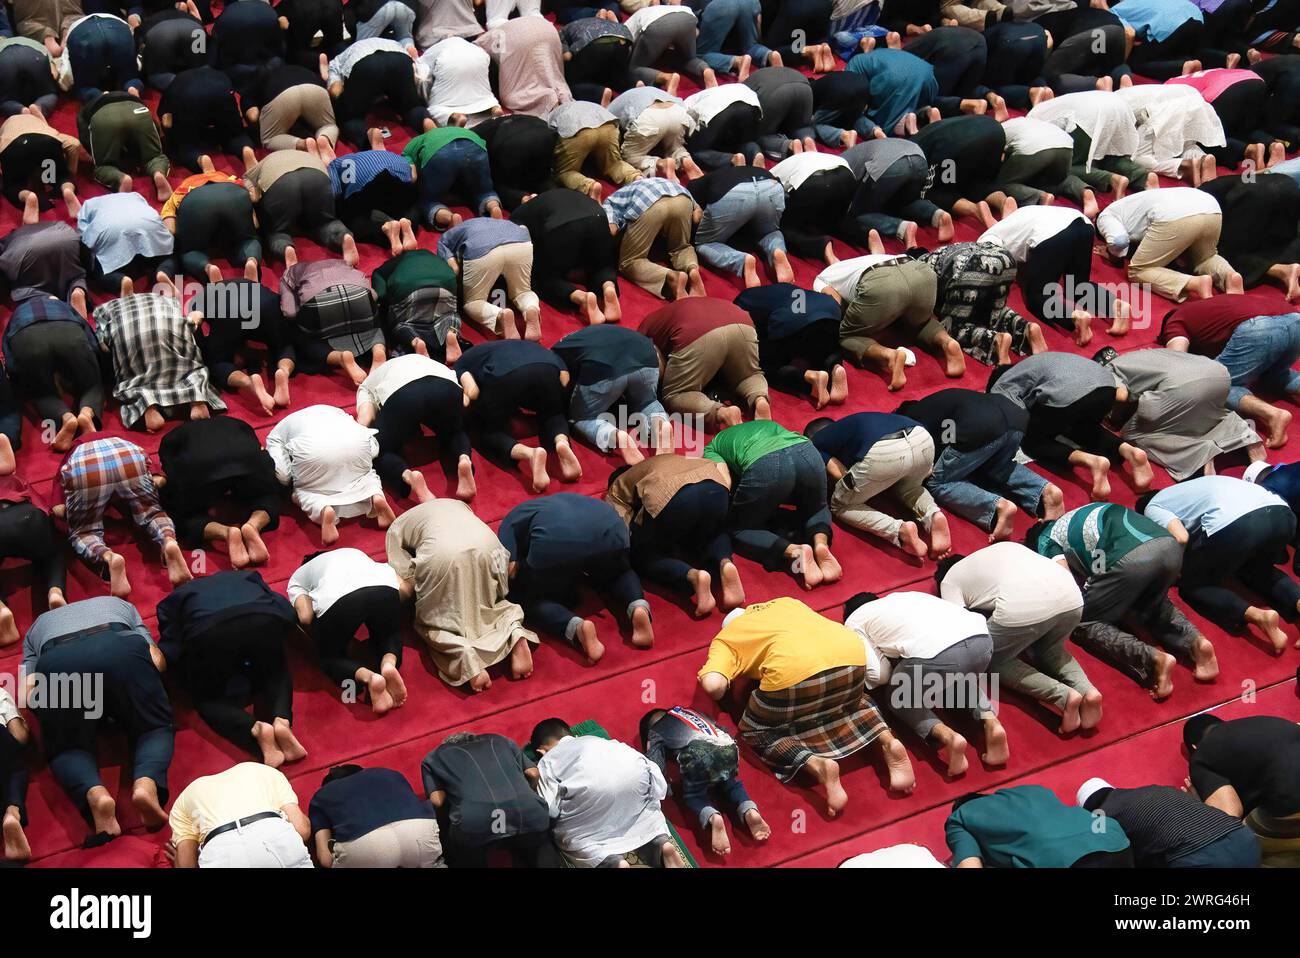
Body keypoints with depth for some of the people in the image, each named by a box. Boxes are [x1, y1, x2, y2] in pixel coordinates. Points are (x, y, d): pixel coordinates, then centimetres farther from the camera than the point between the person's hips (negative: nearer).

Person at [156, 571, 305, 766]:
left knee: (207, 698, 20)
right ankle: (280, 720, -1)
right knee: (275, 675, 29)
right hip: (267, 619, 2)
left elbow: (170, 652, 21)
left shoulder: (172, 601, 36)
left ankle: (256, 729, -9)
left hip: (209, 630, -2)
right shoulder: (245, 577, 43)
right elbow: (286, 610, 30)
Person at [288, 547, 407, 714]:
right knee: (389, 636, 32)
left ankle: (368, 677, -9)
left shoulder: (297, 578, 35)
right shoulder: (354, 552, 44)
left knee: (330, 657, 23)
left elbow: (305, 618, 13)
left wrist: (320, 638, 32)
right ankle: (389, 663, -3)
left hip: (337, 599, -3)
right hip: (385, 589, 3)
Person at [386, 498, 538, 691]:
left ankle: (465, 654, -16)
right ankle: (515, 631, -3)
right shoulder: (456, 504, 41)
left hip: (441, 554, -3)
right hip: (487, 546, 3)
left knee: (436, 623, 13)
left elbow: (406, 586, 15)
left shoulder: (396, 528, 29)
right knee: (484, 602, 26)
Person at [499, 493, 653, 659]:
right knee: (617, 573, 33)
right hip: (610, 529, 4)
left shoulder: (511, 522, 29)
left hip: (556, 543, -4)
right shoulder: (567, 500, 43)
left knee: (533, 600, 17)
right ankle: (638, 607, 2)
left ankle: (577, 627, -13)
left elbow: (509, 568, 9)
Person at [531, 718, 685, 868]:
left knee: (566, 836, 15)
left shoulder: (546, 761, 28)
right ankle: (661, 843, 4)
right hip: (636, 771, 4)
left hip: (593, 787, -4)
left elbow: (550, 810, 13)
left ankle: (612, 862, -9)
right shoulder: (594, 738, 40)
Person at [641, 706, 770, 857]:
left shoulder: (655, 732, 25)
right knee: (730, 783, 29)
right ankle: (750, 811, 2)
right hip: (728, 747, 4)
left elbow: (654, 765, 11)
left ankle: (713, 818, -12)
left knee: (693, 794, 18)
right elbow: (723, 730, 38)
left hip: (697, 754, -4)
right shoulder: (691, 712, 39)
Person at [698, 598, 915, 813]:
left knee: (753, 732, 19)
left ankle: (818, 766, -7)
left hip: (796, 672, -5)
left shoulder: (725, 639, 22)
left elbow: (713, 685, 5)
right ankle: (887, 742, 10)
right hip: (852, 655, 5)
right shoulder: (786, 602, 37)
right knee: (851, 697, 38)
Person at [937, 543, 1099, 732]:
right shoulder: (1005, 547, 39)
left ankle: (1063, 695, 0)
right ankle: (1087, 690, 6)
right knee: (1049, 650, 34)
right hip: (1072, 599, 6)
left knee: (992, 659, 20)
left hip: (1023, 609, -6)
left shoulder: (949, 579, 23)